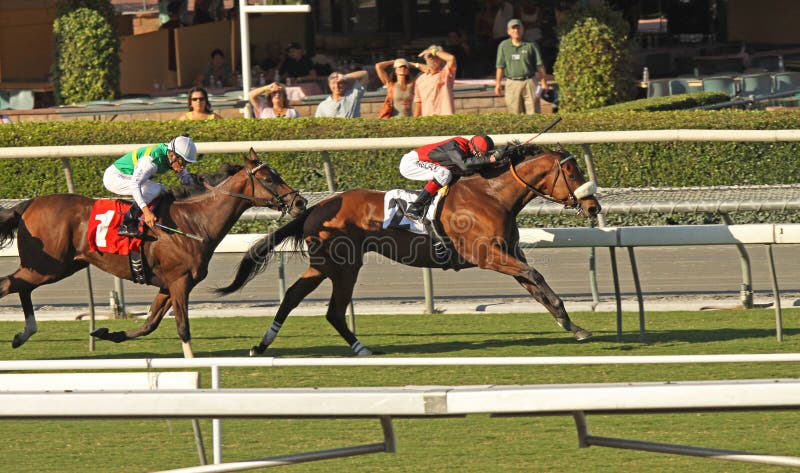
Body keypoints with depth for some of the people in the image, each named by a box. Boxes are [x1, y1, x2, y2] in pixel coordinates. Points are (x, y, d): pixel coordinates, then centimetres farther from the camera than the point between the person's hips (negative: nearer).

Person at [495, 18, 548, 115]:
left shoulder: (531, 45, 2)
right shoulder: (503, 46, 6)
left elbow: (539, 65, 4)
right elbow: (500, 66, 8)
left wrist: (543, 82, -2)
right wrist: (498, 84, 2)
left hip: (529, 82, -1)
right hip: (512, 84, 1)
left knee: (533, 112, -4)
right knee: (515, 114, 1)